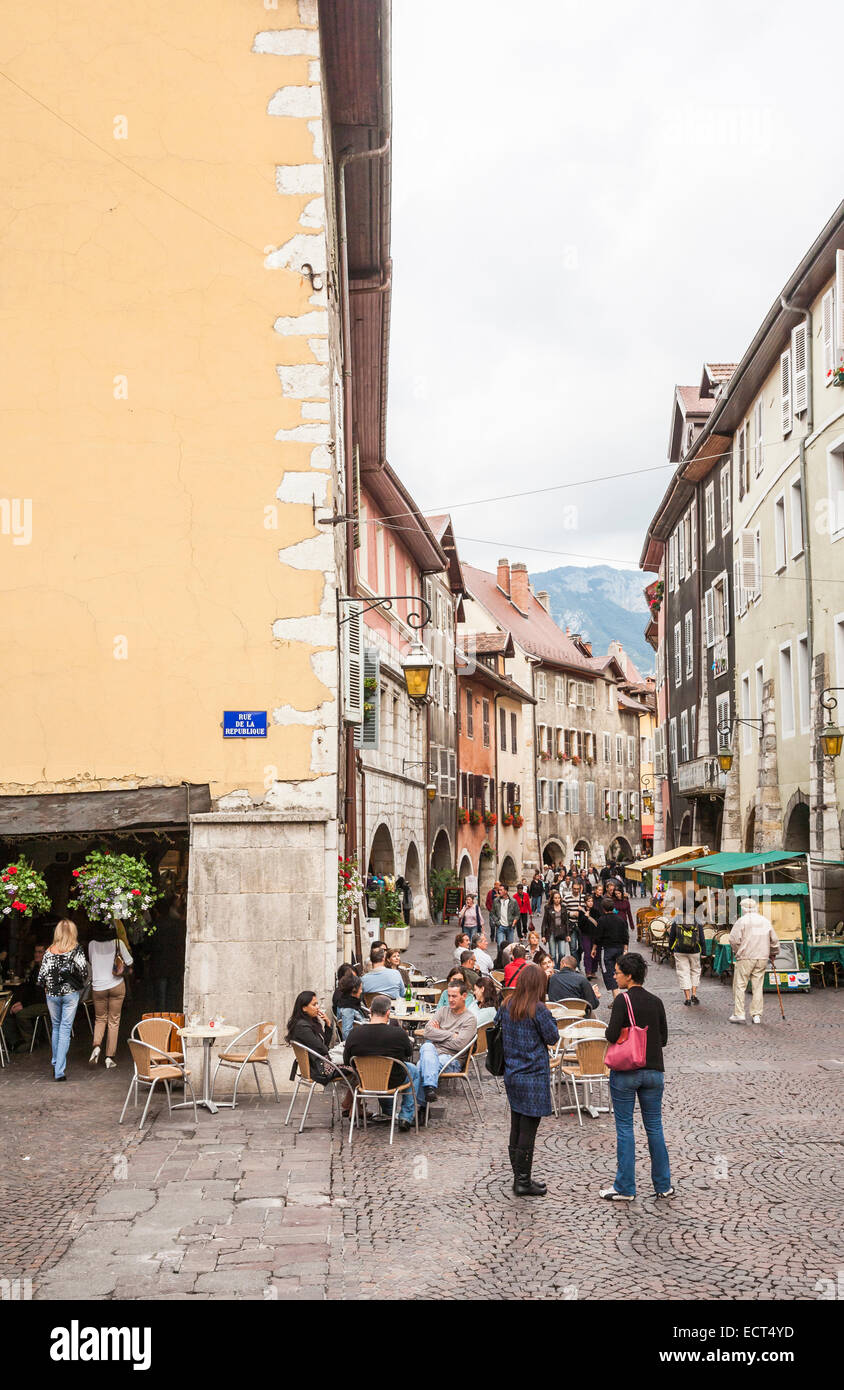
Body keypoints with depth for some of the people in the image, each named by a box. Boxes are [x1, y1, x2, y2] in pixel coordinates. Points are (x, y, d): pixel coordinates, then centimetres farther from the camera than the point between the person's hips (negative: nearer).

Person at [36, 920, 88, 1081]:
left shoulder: (49, 951, -1)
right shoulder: (76, 950, -7)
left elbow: (41, 977, -3)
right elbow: (84, 972, -11)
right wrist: (80, 983, 9)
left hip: (52, 994, 2)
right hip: (71, 993, -2)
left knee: (56, 1028, 20)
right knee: (65, 1030, 0)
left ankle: (56, 1065, 27)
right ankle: (60, 1070, -5)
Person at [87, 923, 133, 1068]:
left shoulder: (92, 944, -4)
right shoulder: (118, 943, -9)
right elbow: (129, 962, 1)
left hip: (98, 987, 1)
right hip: (117, 985, -1)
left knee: (100, 1019, 16)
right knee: (114, 1021, 8)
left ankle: (97, 1046, -10)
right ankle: (110, 1057, 7)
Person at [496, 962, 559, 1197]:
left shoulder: (507, 1006, 3)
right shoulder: (537, 1009, -16)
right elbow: (552, 1037, -9)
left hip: (511, 1074, 7)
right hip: (533, 1077, -7)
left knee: (516, 1128, 13)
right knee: (528, 1130, 0)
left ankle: (519, 1178, 22)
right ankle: (523, 1182, 6)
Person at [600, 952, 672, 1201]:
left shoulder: (623, 1000, -13)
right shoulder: (656, 1002, 5)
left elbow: (611, 1036, -18)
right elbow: (663, 1038, 9)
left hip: (625, 1072, -5)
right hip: (654, 1071, 5)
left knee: (624, 1128, 4)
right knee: (654, 1127, 13)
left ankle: (625, 1188, 8)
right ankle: (663, 1185, 19)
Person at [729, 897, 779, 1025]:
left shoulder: (742, 921, -5)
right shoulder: (766, 921, 10)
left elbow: (734, 939, -11)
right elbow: (774, 940, 12)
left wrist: (736, 952, 4)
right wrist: (772, 955, 24)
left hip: (745, 958, -4)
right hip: (762, 958, 4)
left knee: (740, 985, 1)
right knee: (758, 987, 8)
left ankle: (739, 1014, -3)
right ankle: (757, 1015, 8)